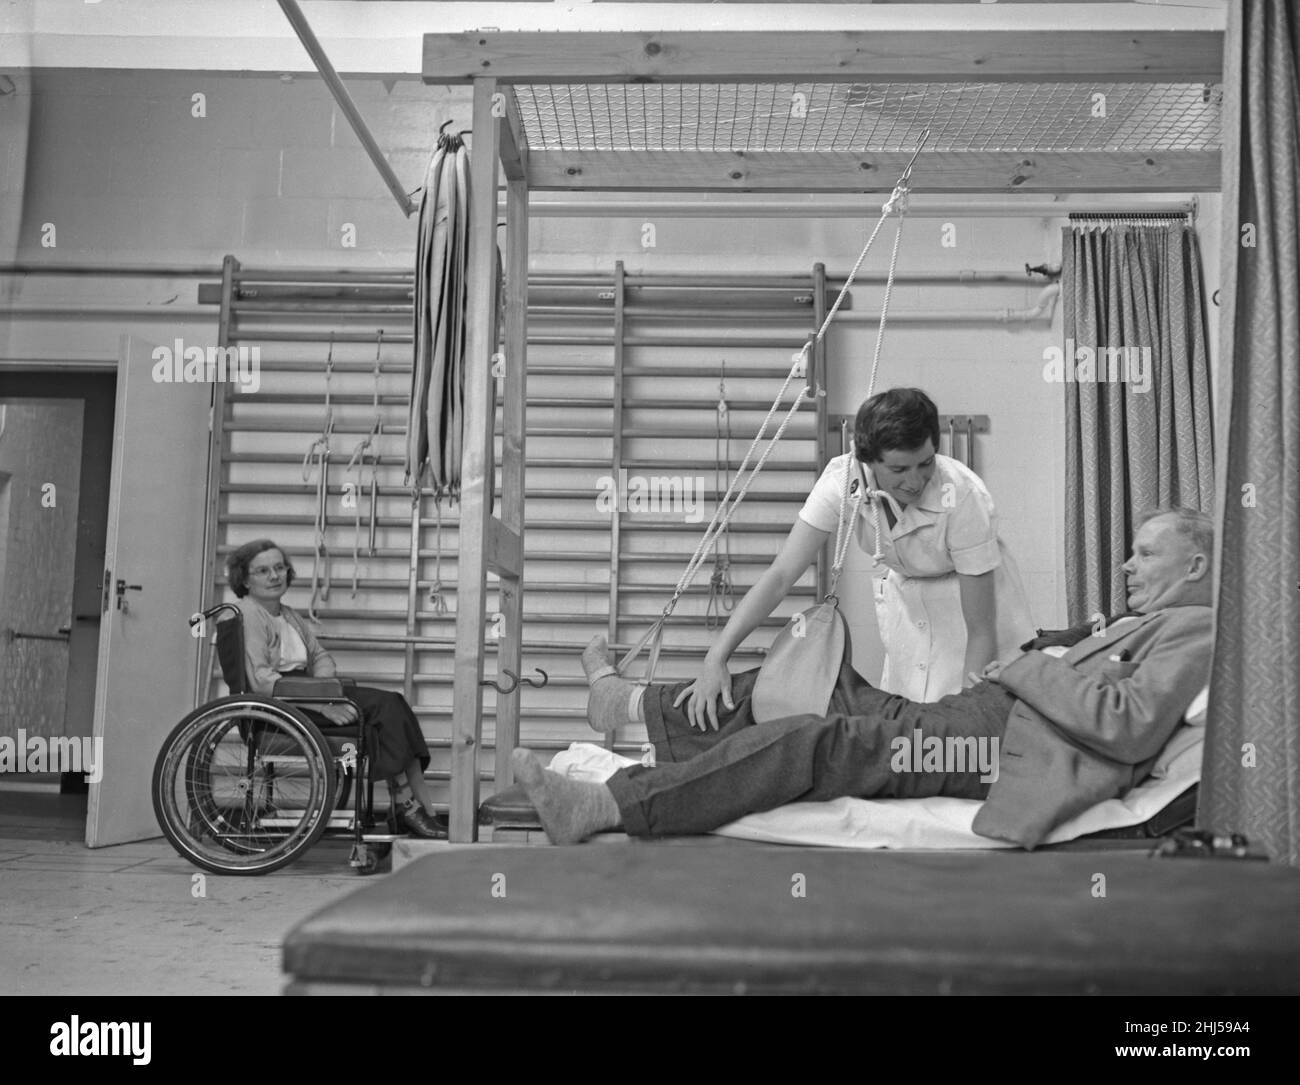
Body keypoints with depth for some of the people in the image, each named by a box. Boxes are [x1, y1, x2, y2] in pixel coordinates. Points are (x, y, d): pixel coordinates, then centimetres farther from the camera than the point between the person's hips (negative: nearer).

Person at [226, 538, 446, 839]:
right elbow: (260, 680, -19)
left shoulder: (287, 613, 21)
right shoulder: (247, 614, -8)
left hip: (303, 694, 8)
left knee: (392, 704, -14)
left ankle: (426, 809, -19)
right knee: (385, 706, -21)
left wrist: (325, 683, -6)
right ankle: (407, 804, -16)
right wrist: (323, 703, -25)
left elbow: (320, 656, 19)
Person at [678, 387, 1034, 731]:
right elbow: (781, 575, -30)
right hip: (905, 591, 3)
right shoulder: (843, 479, -28)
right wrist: (716, 658, -38)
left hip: (973, 593, -3)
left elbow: (981, 629, -29)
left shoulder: (963, 496, -36)